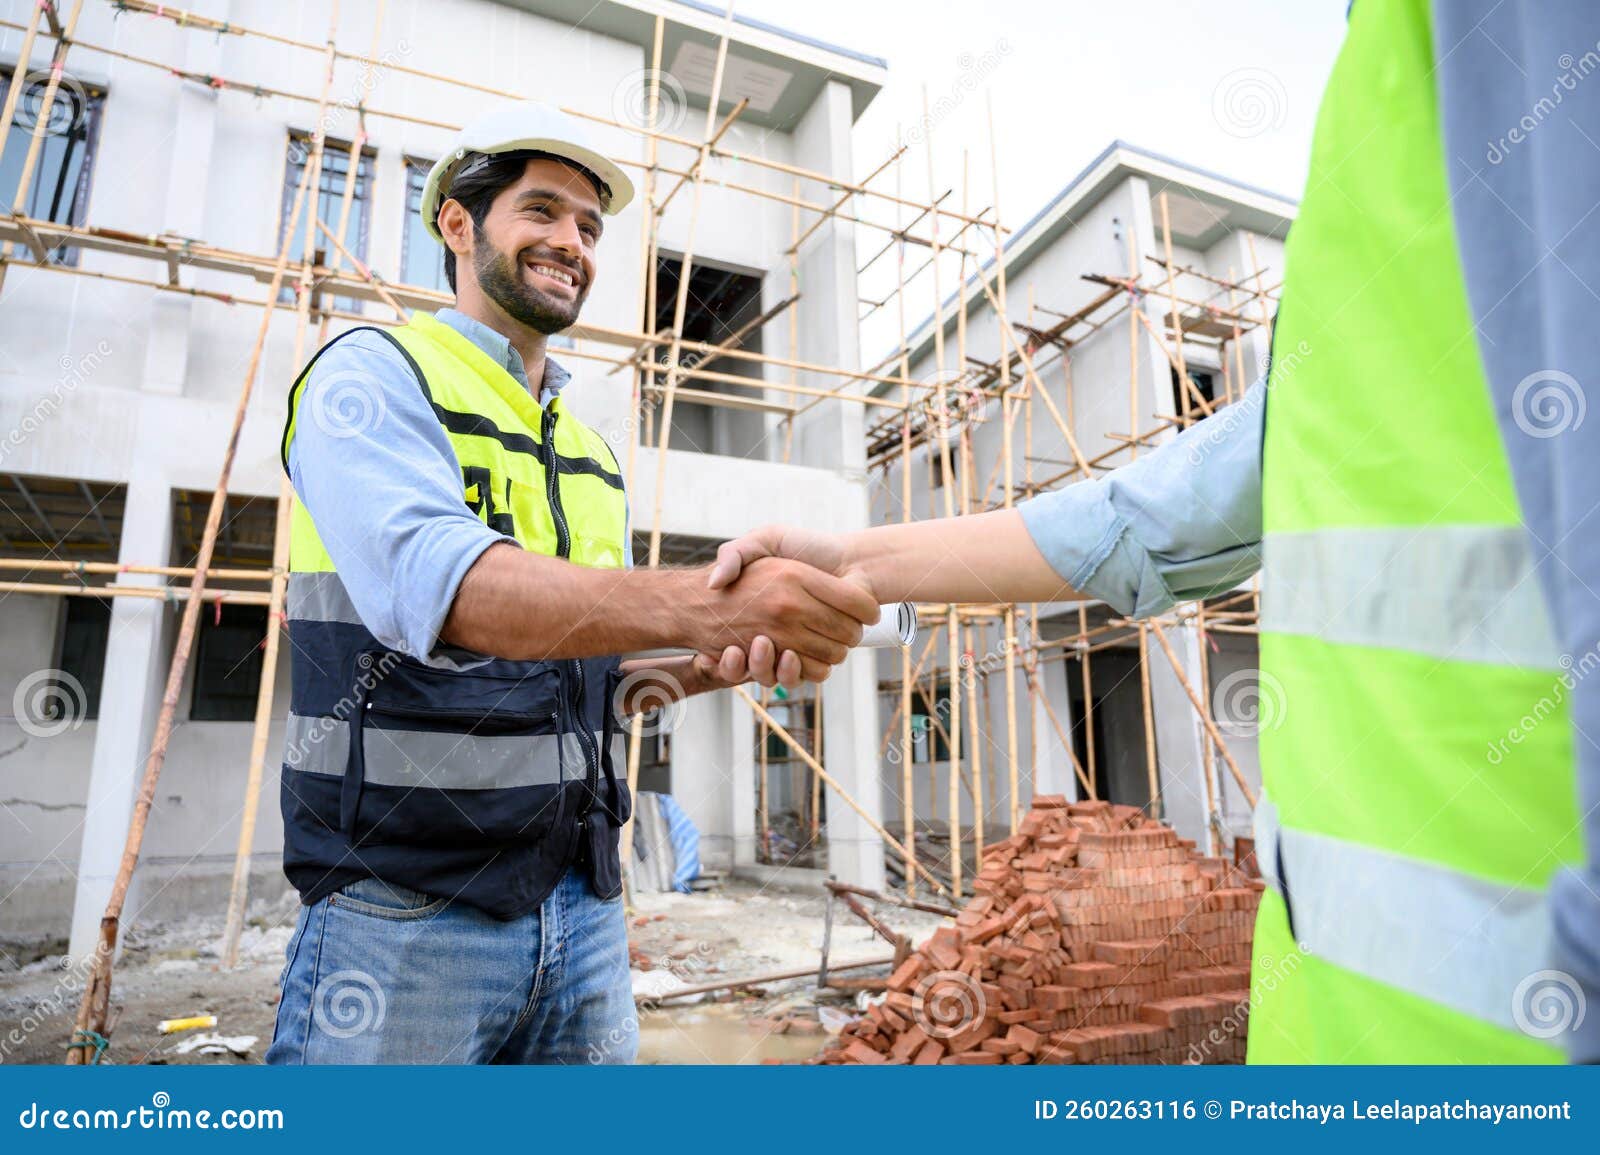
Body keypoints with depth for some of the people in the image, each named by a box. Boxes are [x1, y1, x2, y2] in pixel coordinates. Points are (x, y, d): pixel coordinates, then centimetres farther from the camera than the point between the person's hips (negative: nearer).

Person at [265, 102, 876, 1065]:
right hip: (405, 912, -6)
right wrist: (703, 603, -37)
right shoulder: (374, 374, -4)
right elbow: (432, 584, -25)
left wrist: (707, 669, -2)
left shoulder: (592, 453, 16)